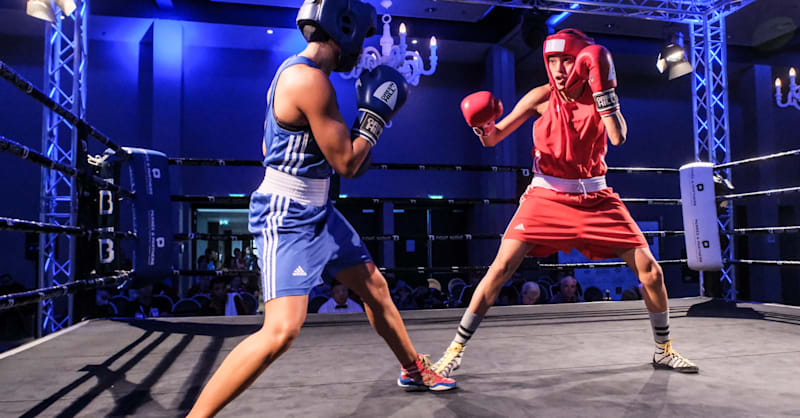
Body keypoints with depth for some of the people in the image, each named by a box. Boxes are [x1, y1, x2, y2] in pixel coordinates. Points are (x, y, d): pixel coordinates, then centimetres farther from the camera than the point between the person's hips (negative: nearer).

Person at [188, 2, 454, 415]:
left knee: (374, 286, 18)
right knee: (281, 330, -19)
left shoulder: (294, 71, 11)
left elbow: (270, 147, 18)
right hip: (287, 217, -10)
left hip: (317, 210, 10)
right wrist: (376, 114, -5)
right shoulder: (311, 79, -20)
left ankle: (413, 369, 38)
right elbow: (345, 163, -18)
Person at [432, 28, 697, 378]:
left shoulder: (599, 93, 0)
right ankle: (455, 351, -2)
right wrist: (483, 127, -27)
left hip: (595, 198, 2)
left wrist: (602, 87, -22)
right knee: (501, 267, -15)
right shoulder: (542, 97, -4)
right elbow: (494, 138, -4)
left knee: (649, 269, 0)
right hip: (546, 196, -2)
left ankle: (664, 350, 25)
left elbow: (618, 137, -18)